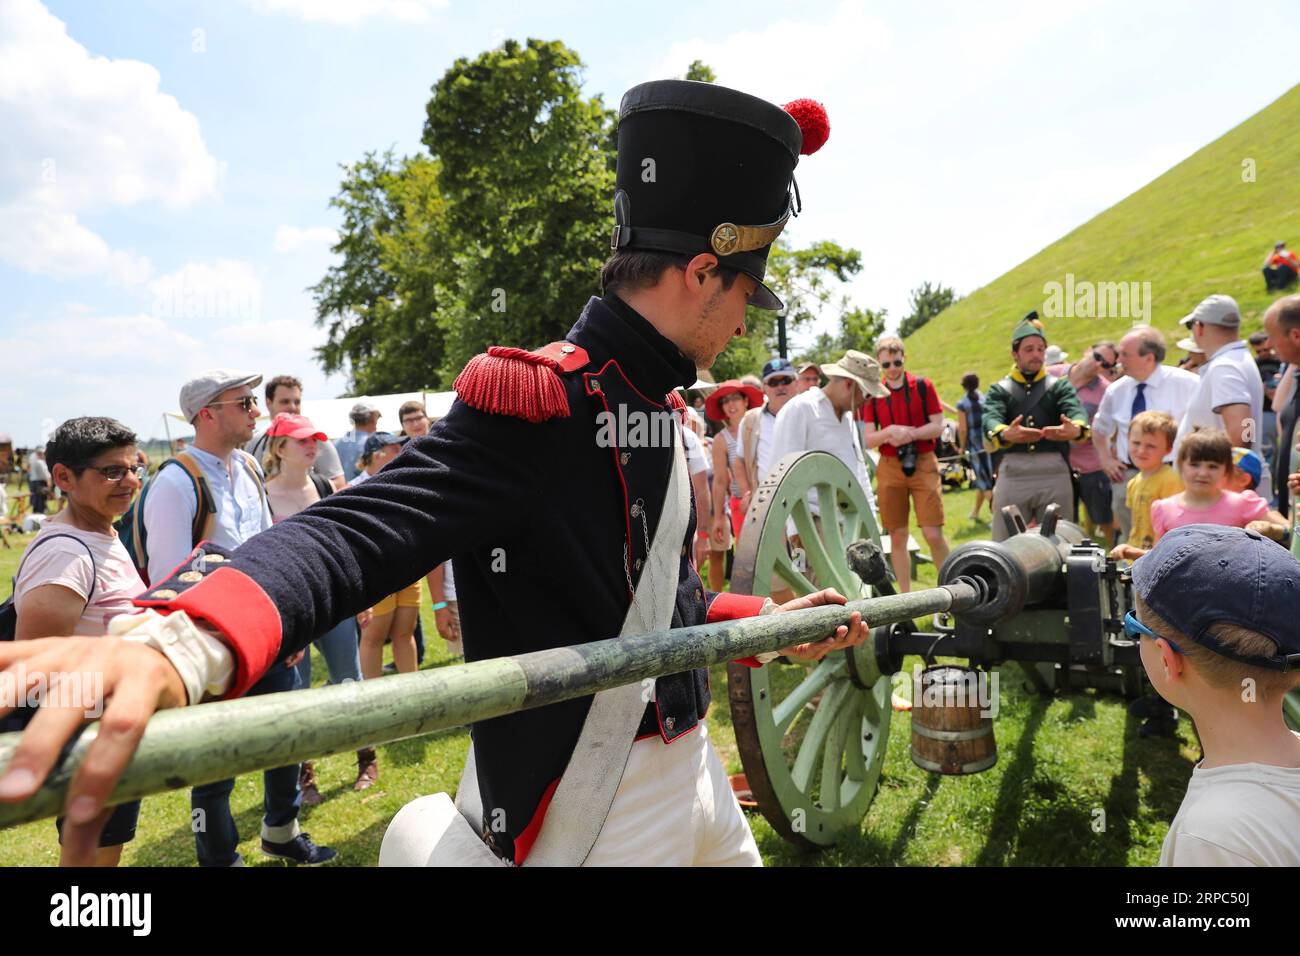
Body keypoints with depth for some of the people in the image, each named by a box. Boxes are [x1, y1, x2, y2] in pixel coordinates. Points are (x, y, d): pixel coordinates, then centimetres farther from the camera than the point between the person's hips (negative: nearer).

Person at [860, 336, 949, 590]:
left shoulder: (923, 385, 2)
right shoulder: (873, 394, 5)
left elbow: (938, 426, 0)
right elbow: (868, 439, 3)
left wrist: (910, 433, -15)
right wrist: (889, 432, -17)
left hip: (923, 463, -2)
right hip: (889, 467, 2)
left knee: (933, 534, -7)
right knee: (897, 537, 5)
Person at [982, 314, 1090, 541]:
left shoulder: (1060, 385, 14)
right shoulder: (999, 389, 12)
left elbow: (1076, 411, -7)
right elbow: (991, 419, -10)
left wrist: (1076, 429, -33)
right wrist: (1005, 434, -35)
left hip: (1055, 474, 1)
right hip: (1012, 474, -1)